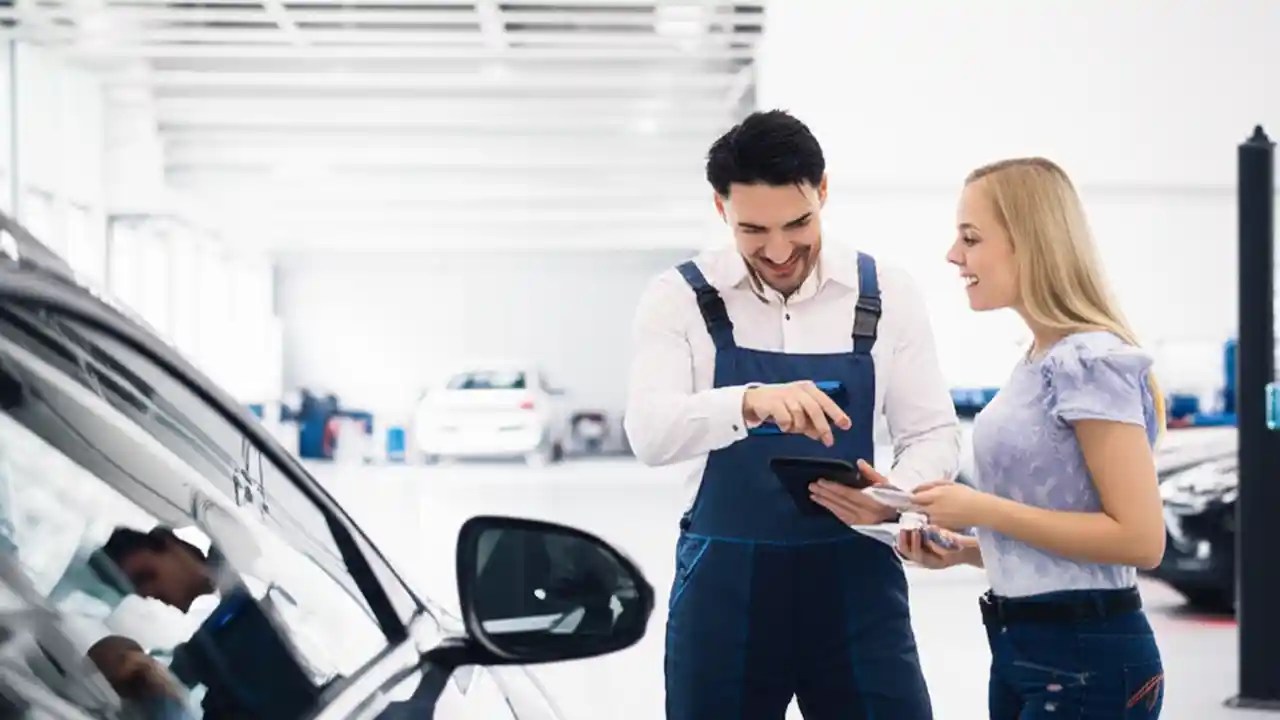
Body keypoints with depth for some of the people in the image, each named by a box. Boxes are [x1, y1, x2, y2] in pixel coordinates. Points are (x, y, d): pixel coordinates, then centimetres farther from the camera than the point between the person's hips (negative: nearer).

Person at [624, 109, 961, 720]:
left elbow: (933, 434, 3)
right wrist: (750, 401, -38)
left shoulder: (886, 294, 1)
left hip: (855, 582, 1)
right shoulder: (681, 297, -4)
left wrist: (894, 496, -20)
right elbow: (650, 434, -18)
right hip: (725, 585, -1)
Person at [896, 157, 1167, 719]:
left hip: (1086, 660, -9)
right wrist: (964, 549, 4)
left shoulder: (1090, 362, -15)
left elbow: (1140, 538, -20)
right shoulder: (1038, 363, 11)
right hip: (1022, 650, 9)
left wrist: (982, 510, -18)